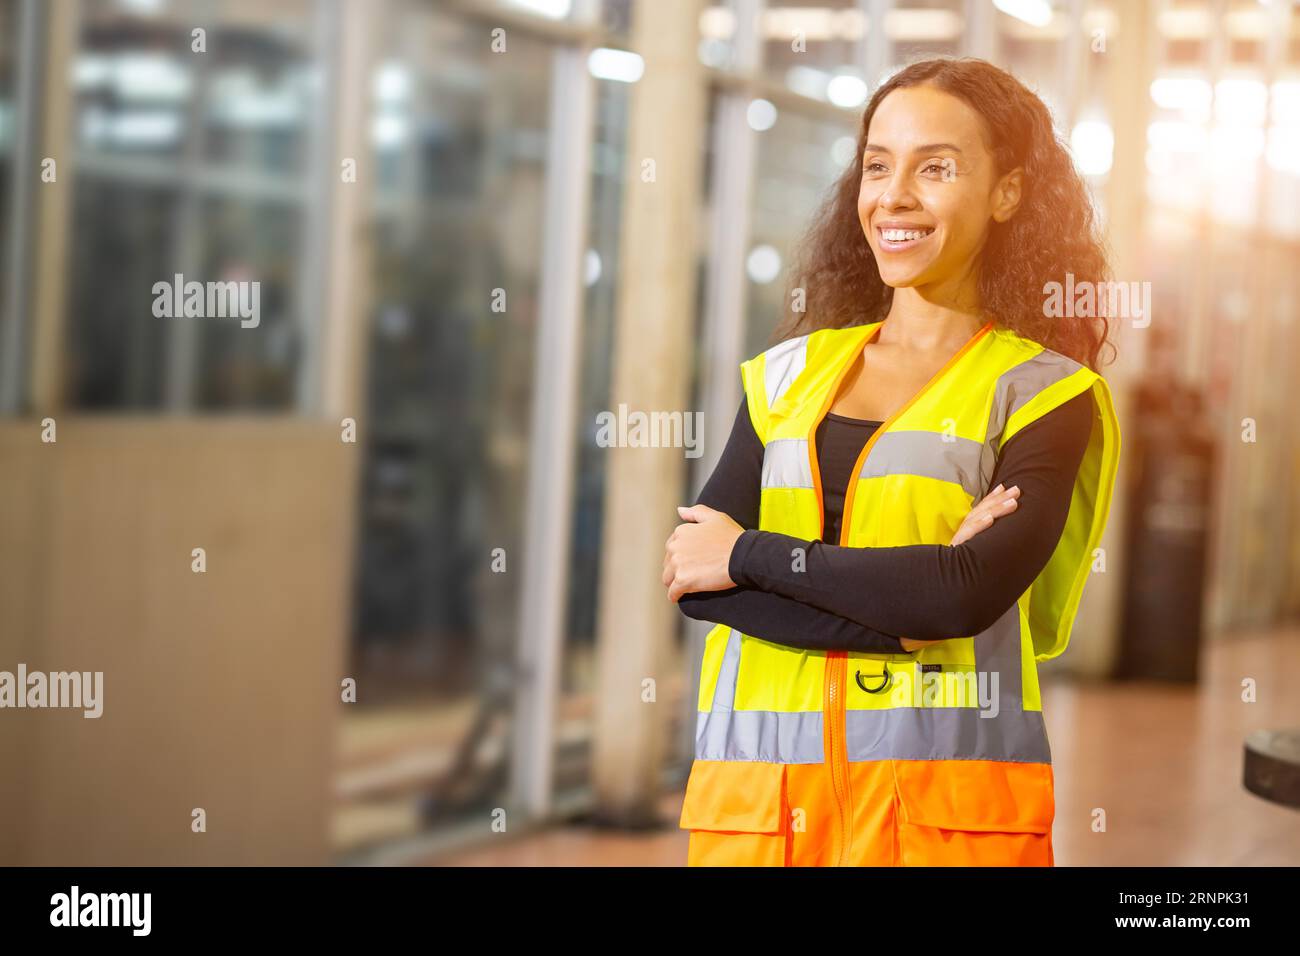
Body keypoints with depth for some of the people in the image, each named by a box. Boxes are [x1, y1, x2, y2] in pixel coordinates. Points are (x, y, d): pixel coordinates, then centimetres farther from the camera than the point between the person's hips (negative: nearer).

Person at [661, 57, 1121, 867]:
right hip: (759, 790, 3)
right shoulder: (789, 373, 10)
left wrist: (748, 556, -8)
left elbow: (971, 592, -16)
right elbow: (690, 574, -3)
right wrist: (902, 608, -15)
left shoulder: (1041, 393, 0)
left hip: (947, 791, -3)